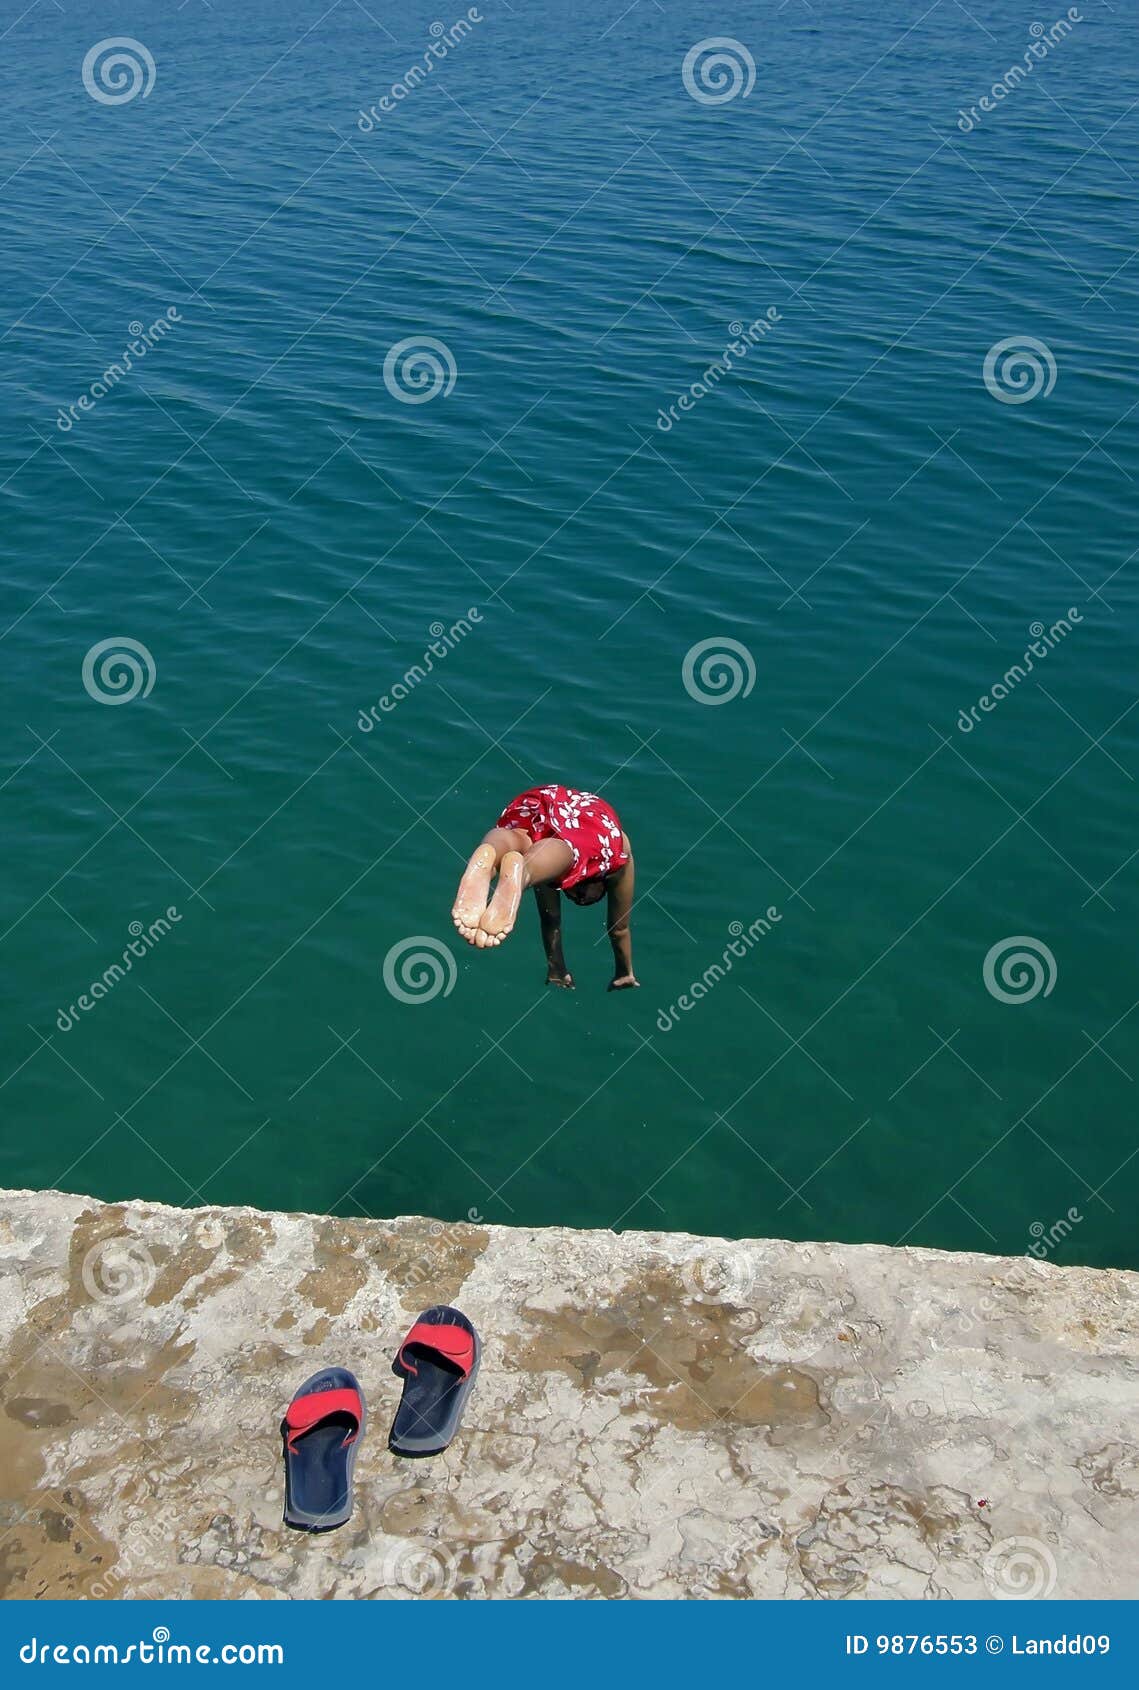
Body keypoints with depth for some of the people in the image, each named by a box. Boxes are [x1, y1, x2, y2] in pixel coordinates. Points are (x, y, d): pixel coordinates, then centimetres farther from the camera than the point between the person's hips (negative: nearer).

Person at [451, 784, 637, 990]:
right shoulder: (617, 847, 42)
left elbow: (550, 919, 51)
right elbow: (619, 927, 47)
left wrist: (557, 971, 59)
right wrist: (626, 975, 60)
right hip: (598, 828, -2)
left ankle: (484, 859, -59)